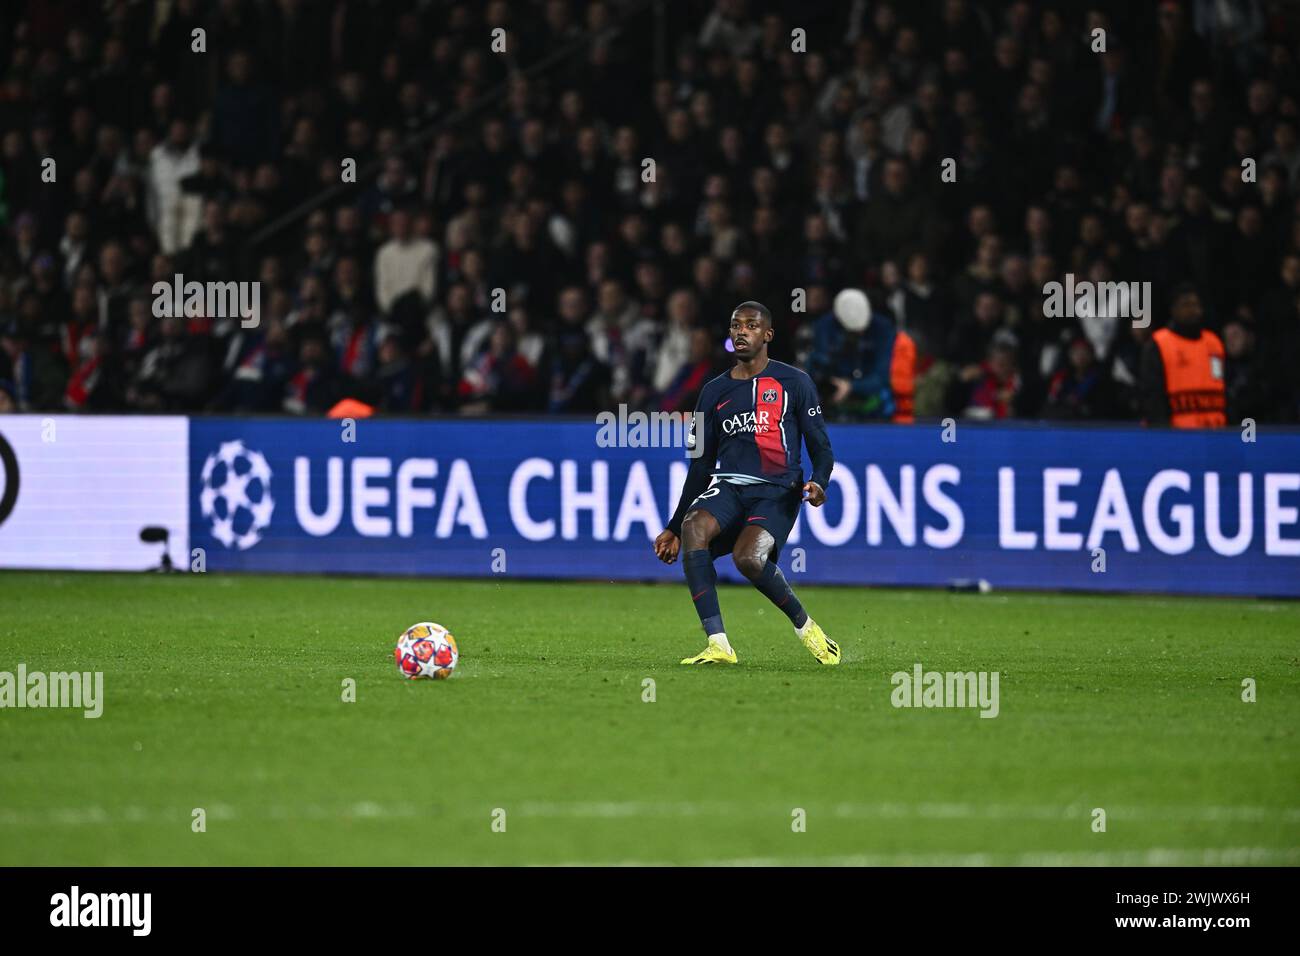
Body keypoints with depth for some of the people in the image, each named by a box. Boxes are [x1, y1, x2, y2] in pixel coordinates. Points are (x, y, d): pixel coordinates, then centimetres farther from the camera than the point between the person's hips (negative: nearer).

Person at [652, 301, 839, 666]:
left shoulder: (793, 382, 7)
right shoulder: (714, 392, 18)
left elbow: (820, 447, 6)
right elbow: (701, 465, 22)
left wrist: (818, 483, -17)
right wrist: (673, 528, 18)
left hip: (777, 491, -4)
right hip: (726, 486, 4)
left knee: (748, 557, -32)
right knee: (694, 527, -31)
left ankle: (804, 626, -4)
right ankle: (718, 645, -32)